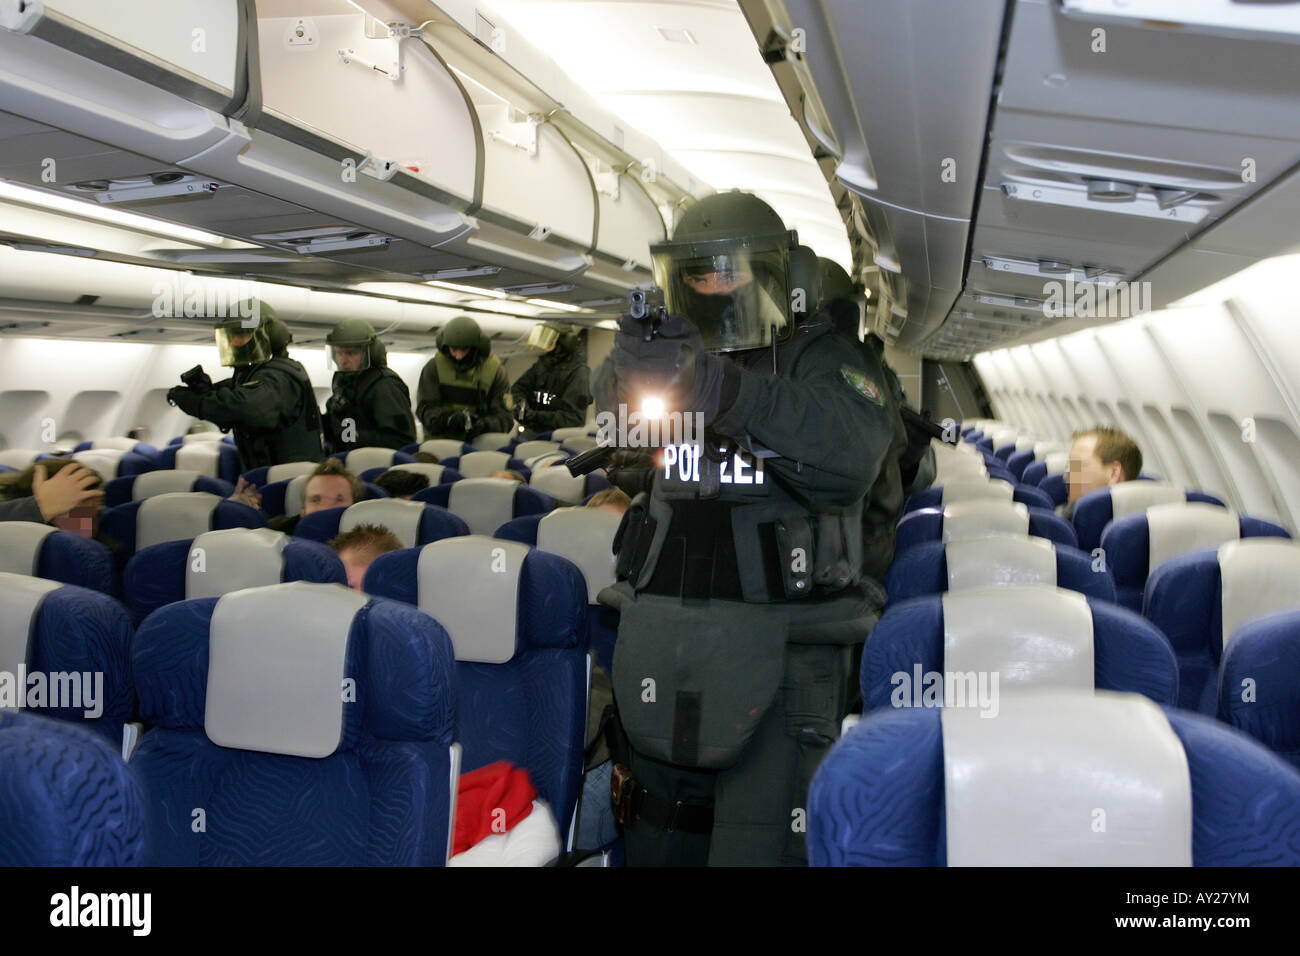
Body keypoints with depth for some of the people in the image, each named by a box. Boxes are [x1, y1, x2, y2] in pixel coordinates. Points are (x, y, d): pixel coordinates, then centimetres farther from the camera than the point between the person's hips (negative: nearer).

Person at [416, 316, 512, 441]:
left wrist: (484, 425, -27)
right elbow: (425, 409, -4)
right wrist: (448, 418, -25)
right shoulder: (435, 367, 1)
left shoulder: (494, 370, 0)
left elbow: (503, 417, -5)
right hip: (439, 444, 0)